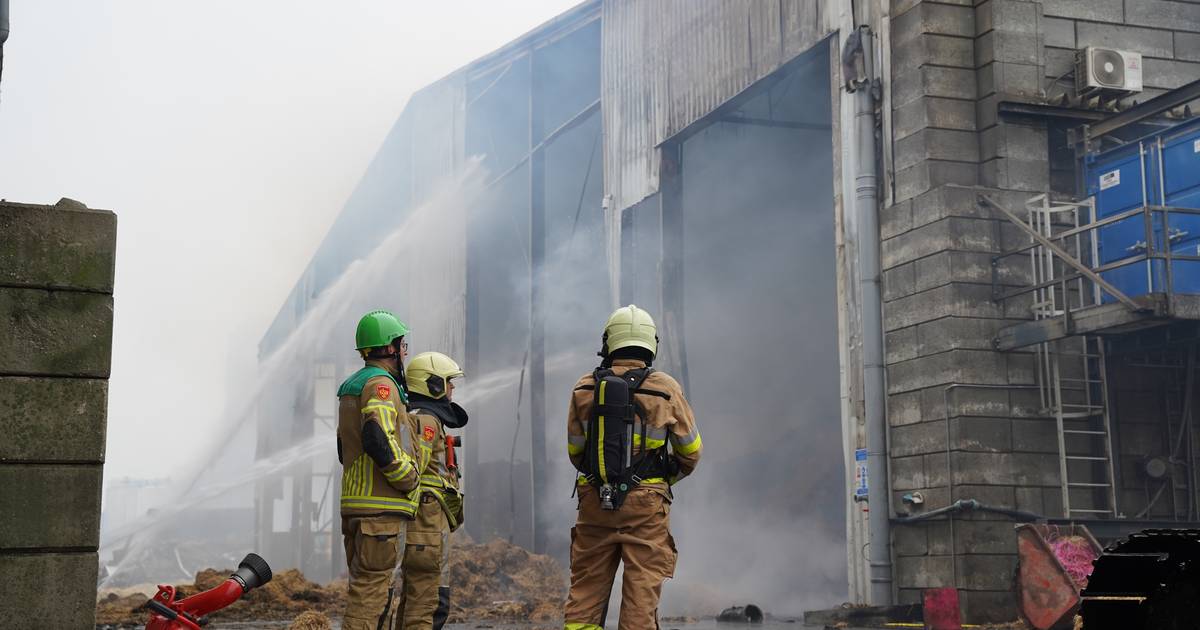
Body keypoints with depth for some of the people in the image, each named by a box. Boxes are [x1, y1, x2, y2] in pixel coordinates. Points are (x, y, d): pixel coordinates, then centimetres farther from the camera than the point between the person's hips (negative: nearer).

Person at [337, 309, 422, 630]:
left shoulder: (351, 386, 20)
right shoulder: (381, 383, -11)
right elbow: (377, 439, -25)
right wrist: (410, 479, -14)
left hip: (354, 502, 10)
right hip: (382, 506, -10)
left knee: (368, 586, 14)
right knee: (374, 587, -9)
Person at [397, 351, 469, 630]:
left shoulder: (420, 417, 21)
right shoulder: (426, 419, -11)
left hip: (423, 521, 11)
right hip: (428, 516, -11)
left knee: (413, 595, 14)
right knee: (429, 597, -10)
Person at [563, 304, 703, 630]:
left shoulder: (584, 389, 0)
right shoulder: (666, 389, -4)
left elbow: (575, 450, 9)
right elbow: (690, 450, 5)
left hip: (595, 501, 2)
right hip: (646, 505, -2)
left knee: (585, 591, 10)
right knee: (642, 591, 2)